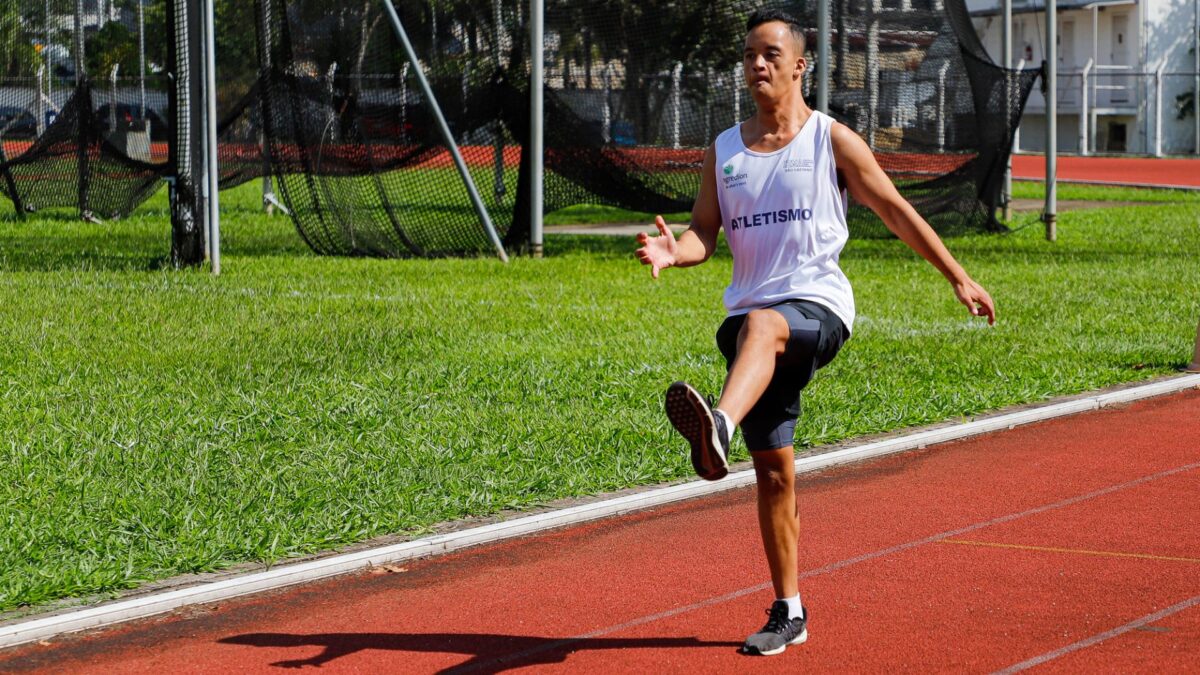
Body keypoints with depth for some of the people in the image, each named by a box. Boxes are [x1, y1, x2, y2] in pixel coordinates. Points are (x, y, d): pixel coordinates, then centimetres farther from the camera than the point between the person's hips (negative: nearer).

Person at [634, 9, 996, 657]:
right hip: (751, 318, 4)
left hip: (817, 305, -4)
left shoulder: (832, 140, 5)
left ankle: (719, 427, -70)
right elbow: (705, 232, 10)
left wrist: (959, 278, 8)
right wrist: (673, 250, -15)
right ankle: (788, 611, 13)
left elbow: (896, 212, 9)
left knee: (760, 324, -41)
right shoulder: (722, 151, 15)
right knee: (774, 472, 3)